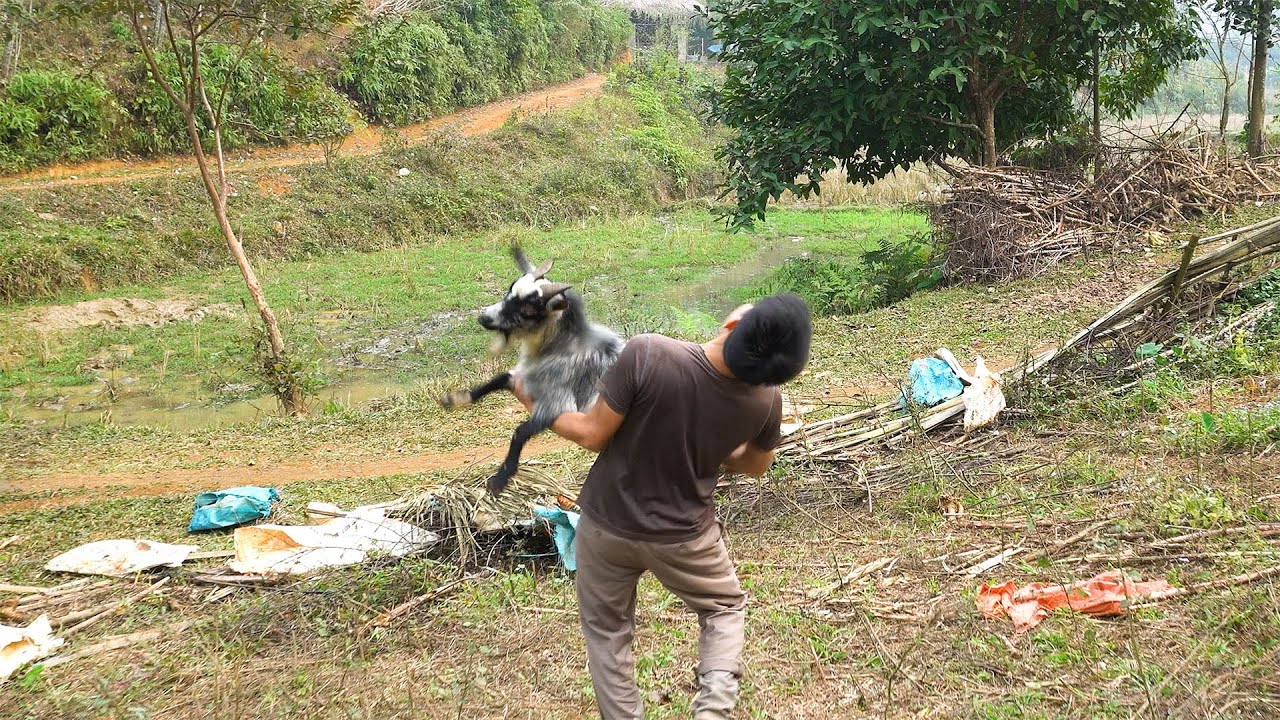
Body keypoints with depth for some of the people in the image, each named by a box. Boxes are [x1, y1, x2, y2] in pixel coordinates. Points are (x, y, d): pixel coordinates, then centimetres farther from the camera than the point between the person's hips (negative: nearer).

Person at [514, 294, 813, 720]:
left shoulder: (646, 355, -32)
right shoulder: (765, 399, -19)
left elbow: (591, 434, -21)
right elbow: (757, 465, 1)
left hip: (608, 526, -1)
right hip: (682, 536, 1)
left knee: (606, 629, 23)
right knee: (725, 606, 27)